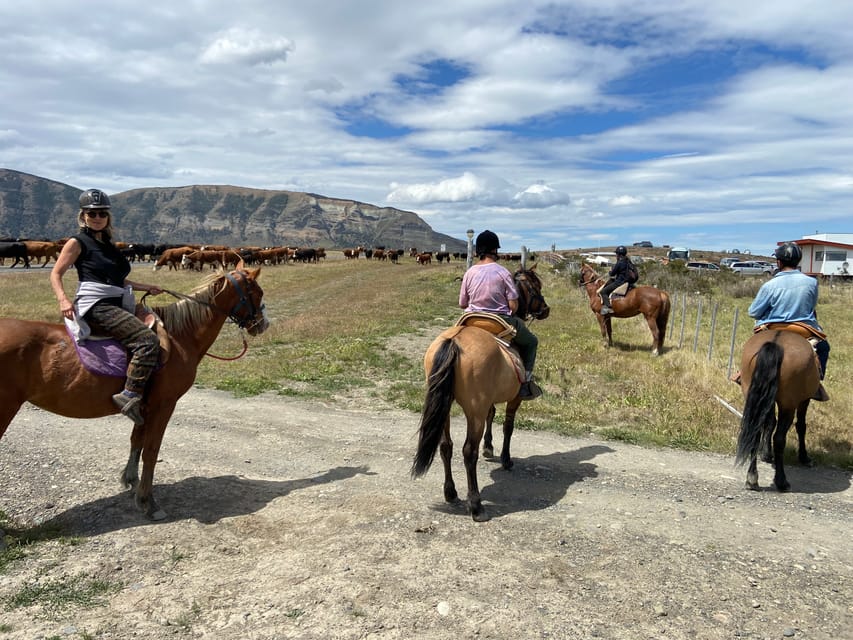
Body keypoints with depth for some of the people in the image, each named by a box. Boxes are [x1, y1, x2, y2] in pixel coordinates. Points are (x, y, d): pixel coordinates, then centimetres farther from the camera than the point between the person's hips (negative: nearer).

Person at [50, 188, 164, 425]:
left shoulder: (108, 245, 21)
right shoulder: (78, 243, -1)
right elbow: (56, 274, -4)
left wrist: (145, 287, 21)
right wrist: (63, 300, -20)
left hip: (118, 305, 9)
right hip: (96, 306, -9)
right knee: (148, 339, -25)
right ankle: (130, 395, -24)